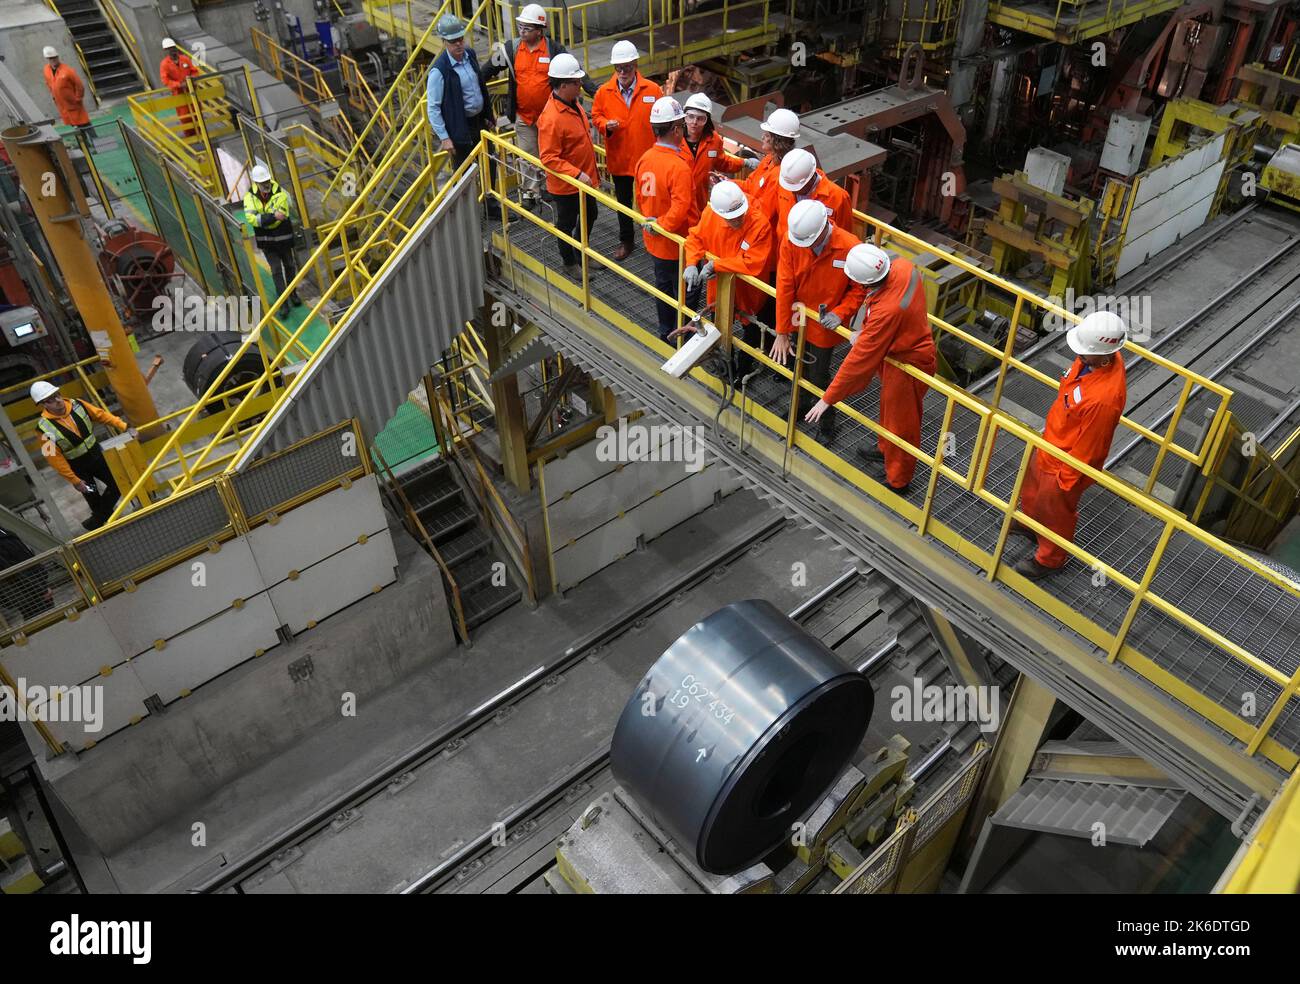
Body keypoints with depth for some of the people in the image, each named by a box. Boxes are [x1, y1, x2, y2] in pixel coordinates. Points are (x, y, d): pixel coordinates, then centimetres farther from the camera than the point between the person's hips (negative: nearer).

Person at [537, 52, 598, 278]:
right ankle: (569, 263, 33)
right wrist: (577, 174, -32)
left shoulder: (572, 103, -1)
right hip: (565, 184, -9)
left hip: (584, 179, 9)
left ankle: (581, 254, 45)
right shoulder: (551, 119, -30)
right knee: (567, 224, 12)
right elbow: (549, 158, -30)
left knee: (589, 216, 24)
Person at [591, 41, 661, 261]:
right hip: (619, 159, 2)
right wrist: (606, 125, -16)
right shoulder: (604, 92, -5)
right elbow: (596, 116, 7)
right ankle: (626, 241, 34)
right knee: (623, 202, 17)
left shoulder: (652, 90, -9)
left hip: (648, 158, -2)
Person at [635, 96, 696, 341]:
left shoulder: (645, 158, -4)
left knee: (663, 286, 23)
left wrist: (651, 221, 14)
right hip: (678, 245, -8)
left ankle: (665, 333, 38)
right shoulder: (678, 166, -27)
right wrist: (661, 226, -18)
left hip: (655, 242, 8)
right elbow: (680, 208, -32)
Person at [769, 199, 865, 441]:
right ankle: (802, 403, 51)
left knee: (818, 375, 5)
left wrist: (840, 312, -27)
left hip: (823, 324, -3)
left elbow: (860, 289, -11)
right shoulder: (791, 240, -19)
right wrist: (781, 333, -13)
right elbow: (784, 287, -15)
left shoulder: (850, 247, -25)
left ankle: (826, 423, 31)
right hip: (797, 319, 3)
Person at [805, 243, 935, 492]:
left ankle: (896, 477, 42)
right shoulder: (903, 267, -19)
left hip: (907, 364, -8)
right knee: (889, 405, 31)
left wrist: (828, 398, -24)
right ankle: (885, 449, 58)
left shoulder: (886, 311, -41)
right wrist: (864, 332, -6)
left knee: (899, 420, 16)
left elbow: (859, 360, -32)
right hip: (913, 344, 8)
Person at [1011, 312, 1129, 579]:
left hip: (1066, 462, -8)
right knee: (1032, 482, 33)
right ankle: (1030, 523, 62)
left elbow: (1087, 447, -28)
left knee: (1054, 511, 18)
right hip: (1051, 442, 8)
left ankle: (1050, 559, 47)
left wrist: (1065, 479, -15)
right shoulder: (1094, 358, -18)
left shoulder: (1104, 397, -42)